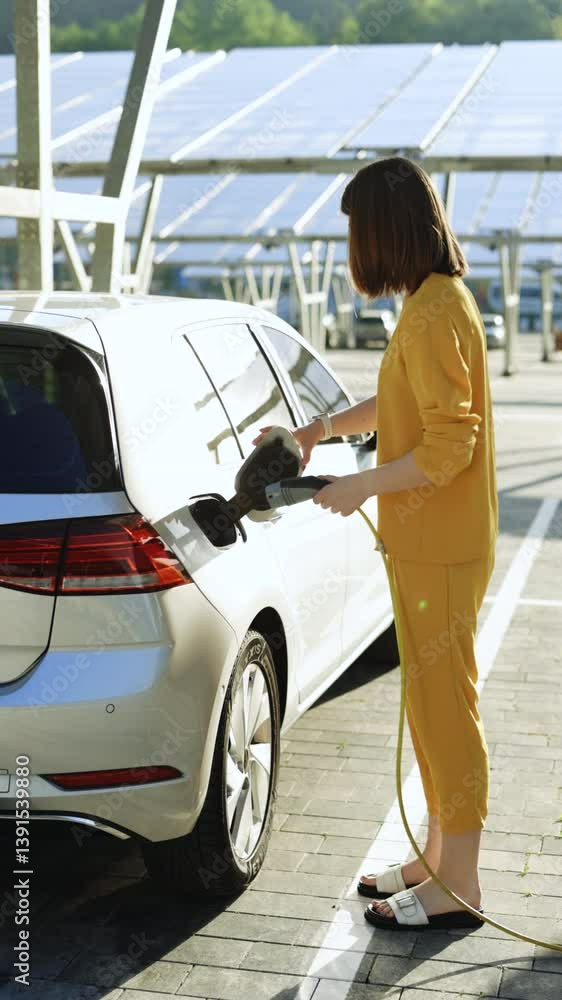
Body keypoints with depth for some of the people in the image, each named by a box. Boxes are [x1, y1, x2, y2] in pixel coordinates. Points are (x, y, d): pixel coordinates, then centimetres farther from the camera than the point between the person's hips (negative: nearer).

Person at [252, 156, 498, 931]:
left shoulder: (434, 316, -20)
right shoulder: (437, 302, 11)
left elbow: (450, 444, -24)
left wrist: (363, 486, -17)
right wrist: (321, 429, 19)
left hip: (439, 553, -10)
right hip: (427, 543, 10)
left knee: (444, 706, 0)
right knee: (432, 701, 17)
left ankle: (458, 887, 13)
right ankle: (439, 858, 30)